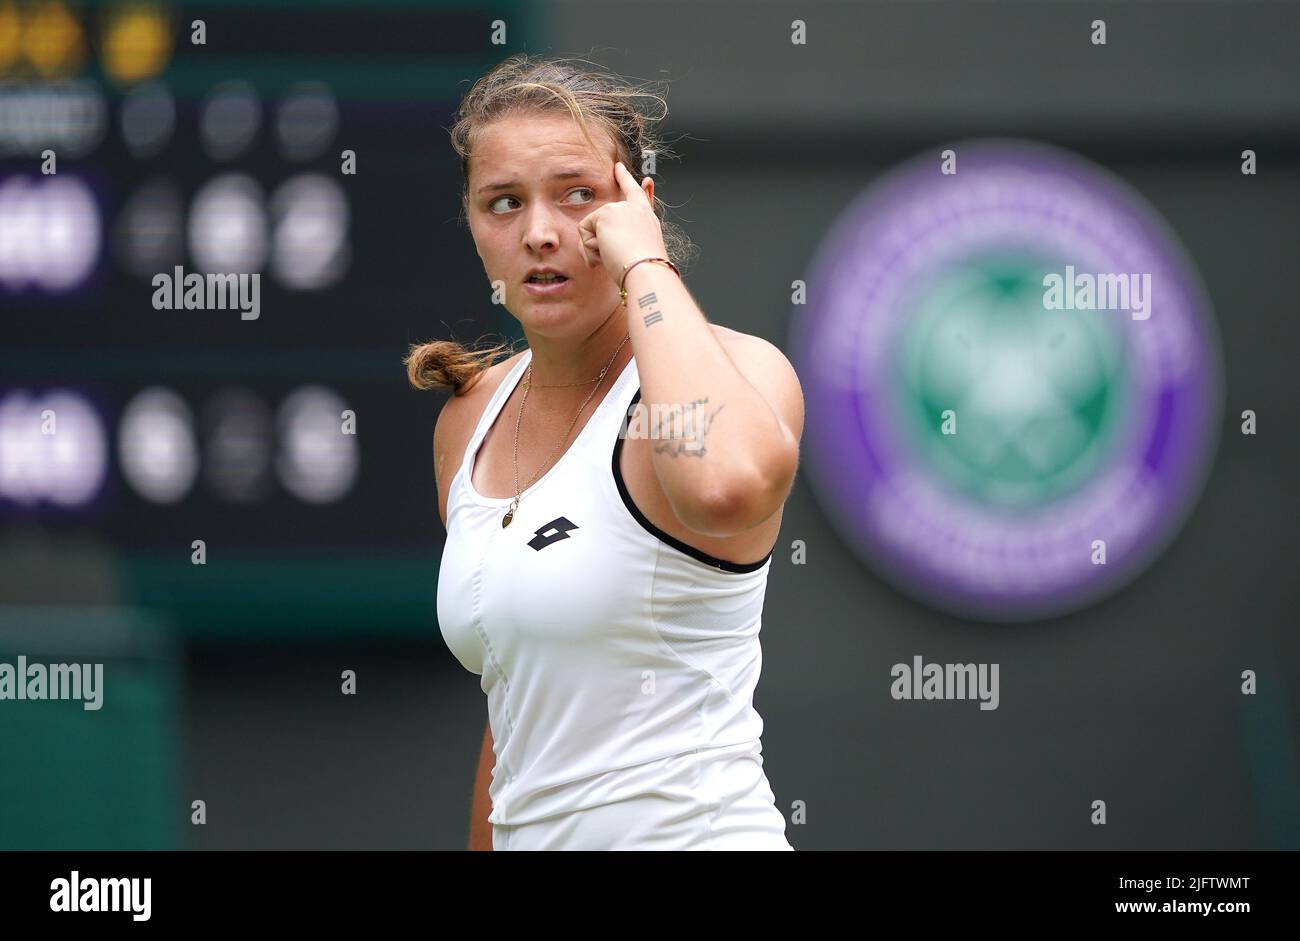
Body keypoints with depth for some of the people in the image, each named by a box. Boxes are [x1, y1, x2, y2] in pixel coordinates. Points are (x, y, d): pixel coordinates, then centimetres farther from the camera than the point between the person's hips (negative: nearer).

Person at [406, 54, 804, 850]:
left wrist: (646, 265, -23)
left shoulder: (733, 371, -10)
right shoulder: (469, 418, 12)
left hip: (694, 829, -7)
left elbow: (724, 484, -37)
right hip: (535, 839, 7)